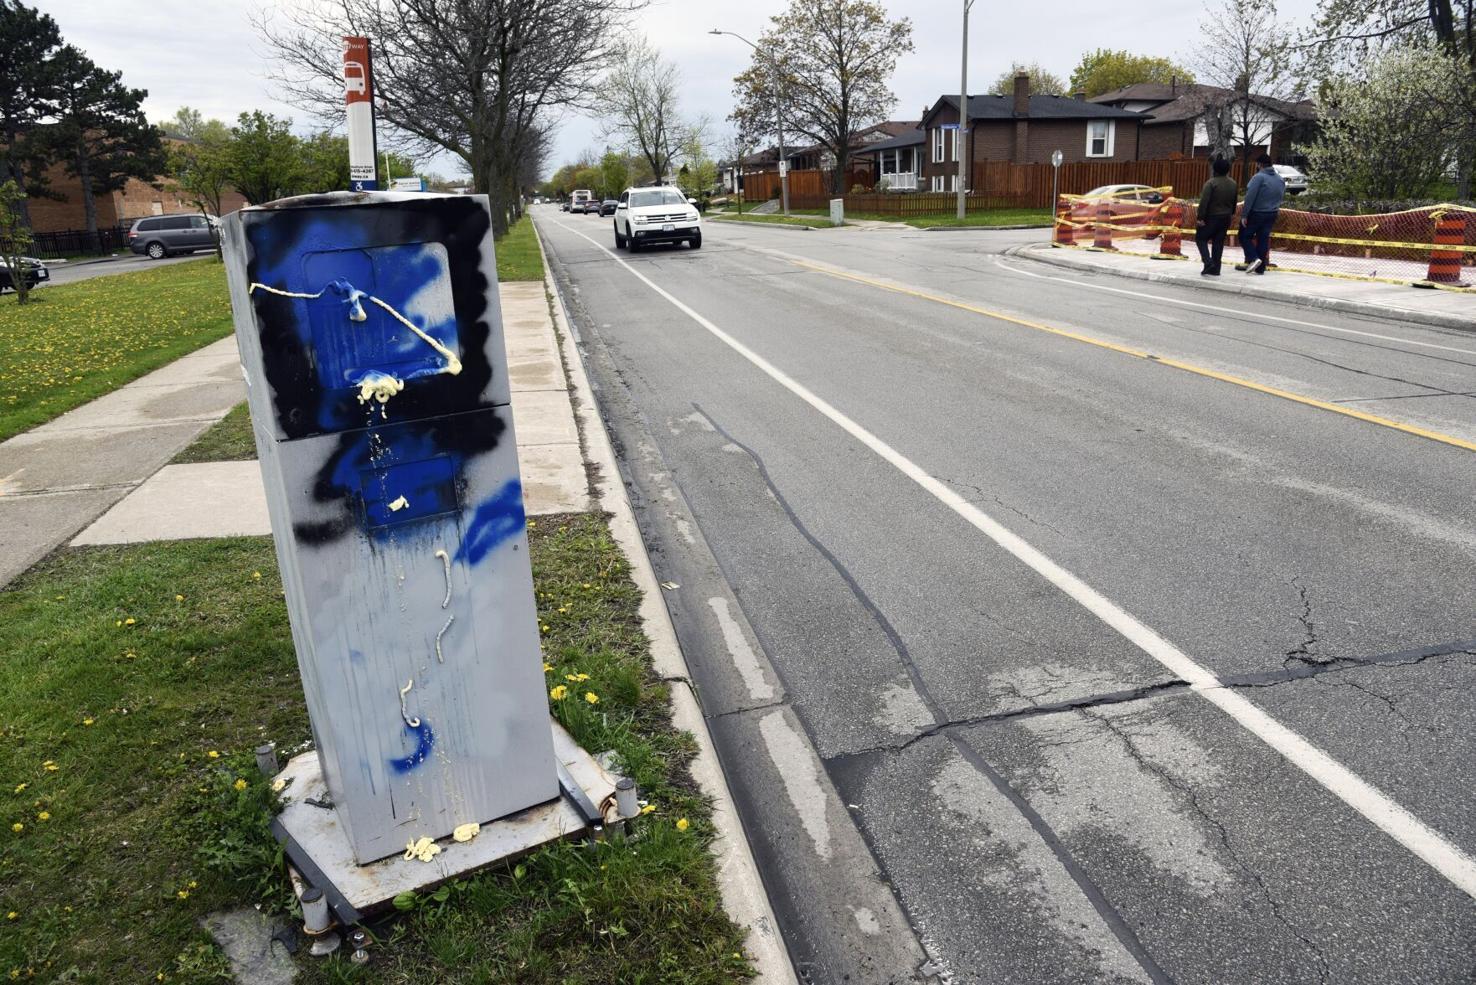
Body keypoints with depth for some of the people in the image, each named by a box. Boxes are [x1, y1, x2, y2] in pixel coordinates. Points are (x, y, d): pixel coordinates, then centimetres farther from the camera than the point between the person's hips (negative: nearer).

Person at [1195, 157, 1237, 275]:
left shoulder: (1211, 183, -14)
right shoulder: (1233, 184, 7)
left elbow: (1204, 202, -20)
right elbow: (1234, 202, 13)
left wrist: (1200, 218, -17)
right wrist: (1230, 214, 22)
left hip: (1211, 217, -6)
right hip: (1226, 219, 6)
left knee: (1201, 239, 5)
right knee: (1218, 243, 10)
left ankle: (1209, 263, -13)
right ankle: (1215, 269, 11)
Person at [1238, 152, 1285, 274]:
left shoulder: (1259, 177, -15)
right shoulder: (1280, 179, 9)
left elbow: (1250, 197, -20)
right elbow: (1282, 197, 13)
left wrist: (1244, 215, -18)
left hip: (1256, 213, -7)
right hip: (1272, 214, 7)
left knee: (1244, 236, 6)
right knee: (1263, 239, 10)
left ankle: (1253, 258, -12)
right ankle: (1260, 268, 11)